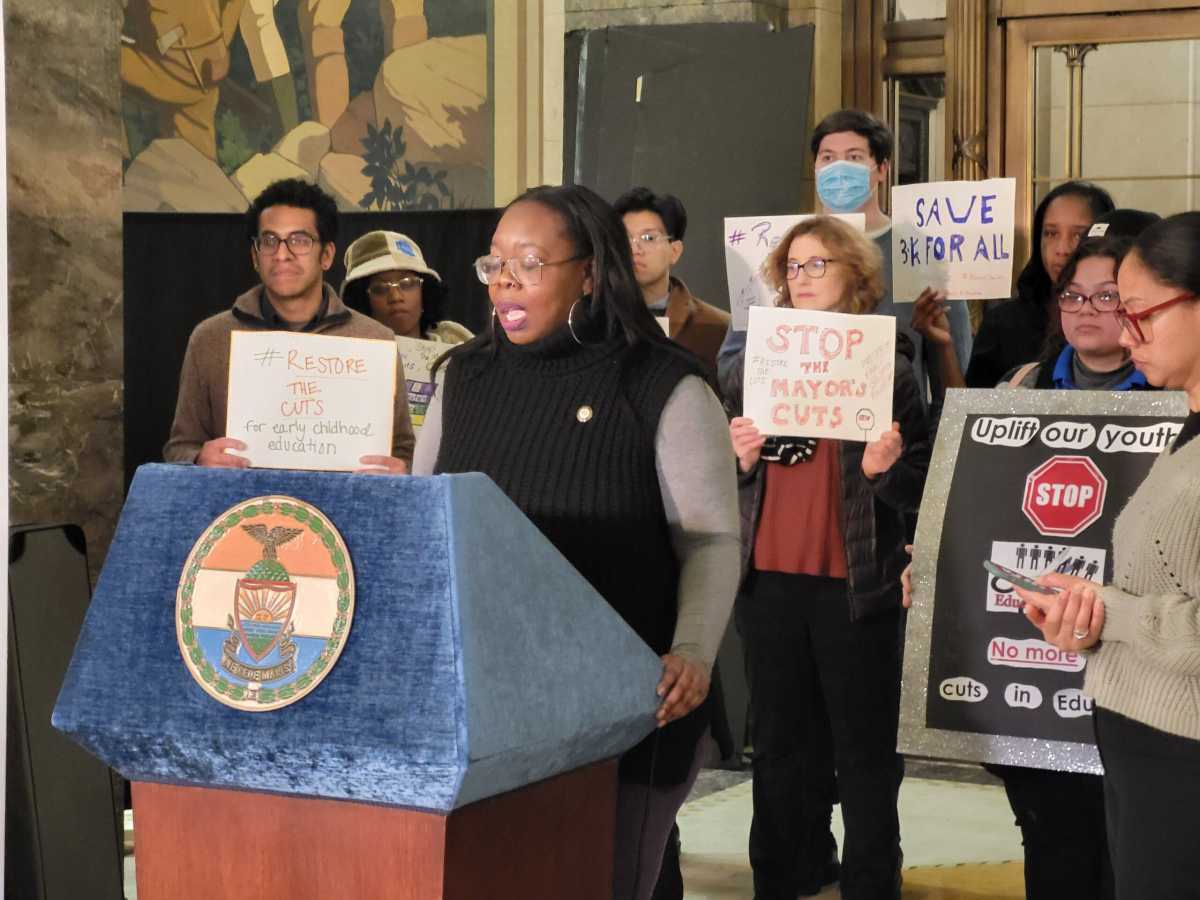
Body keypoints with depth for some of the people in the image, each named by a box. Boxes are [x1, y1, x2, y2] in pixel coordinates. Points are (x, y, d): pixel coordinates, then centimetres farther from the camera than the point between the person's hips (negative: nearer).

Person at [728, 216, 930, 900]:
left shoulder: (889, 369, 1)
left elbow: (922, 487, -1)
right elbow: (730, 486, 16)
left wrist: (886, 468, -20)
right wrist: (741, 459, -4)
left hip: (858, 582, -4)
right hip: (770, 580, 4)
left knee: (865, 747, 0)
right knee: (782, 743, 11)